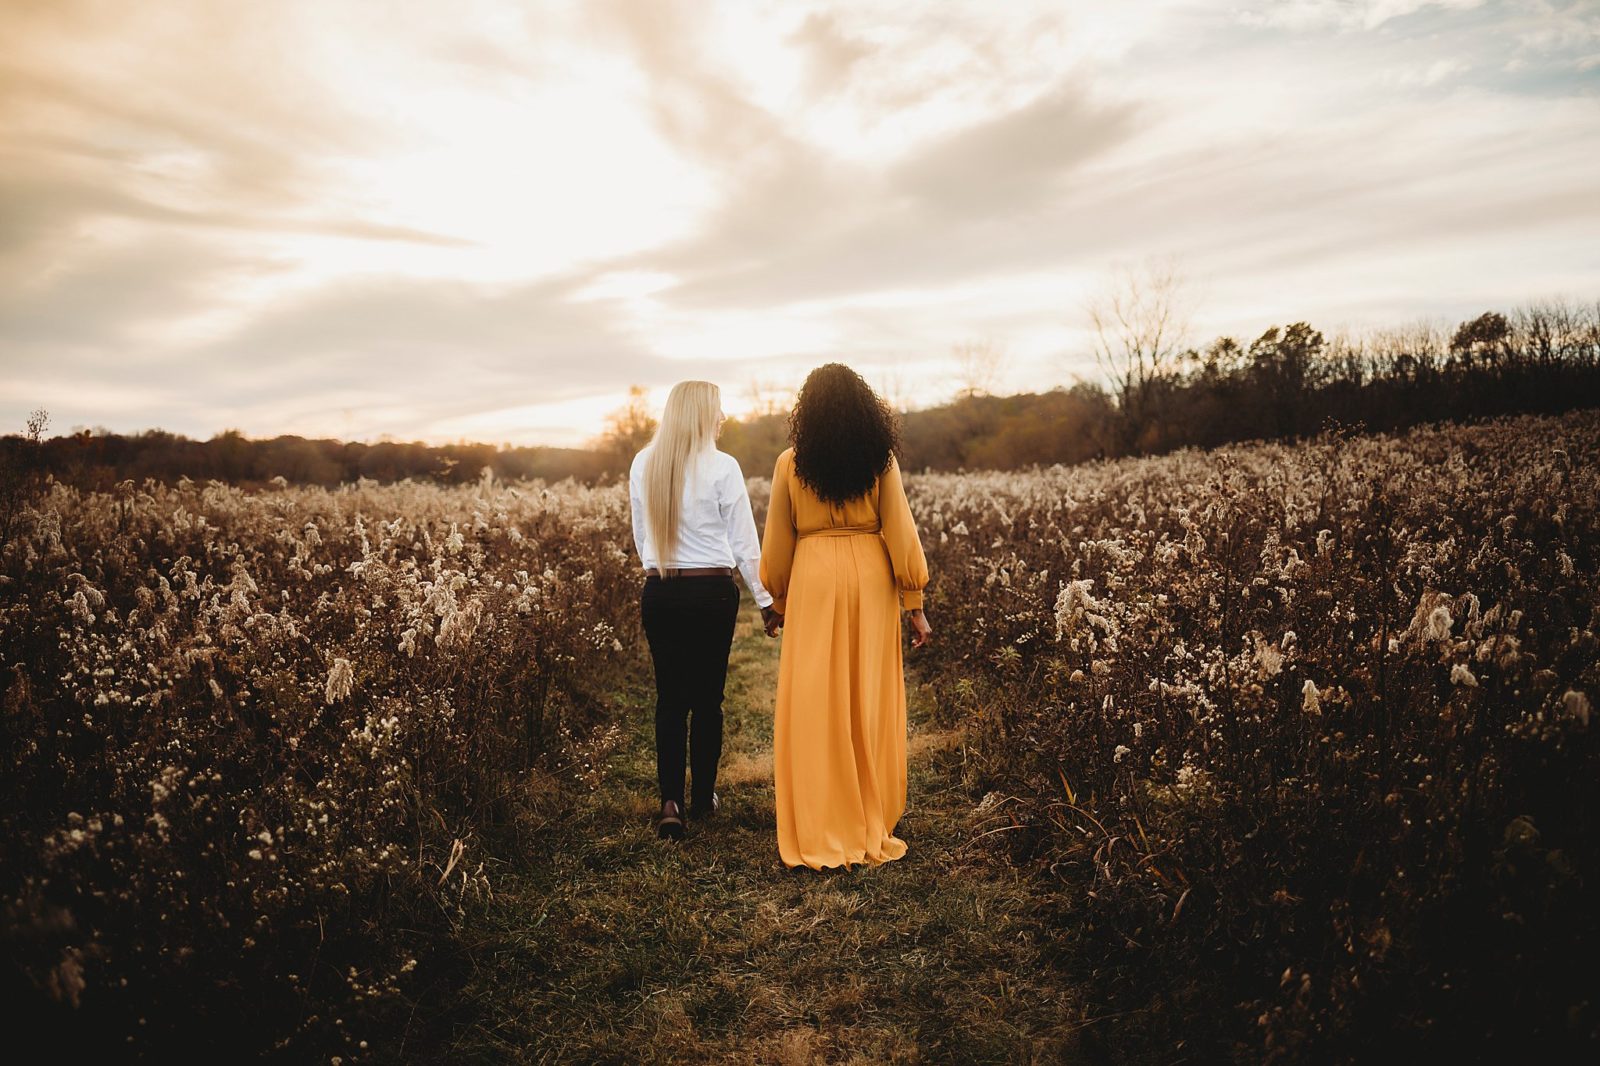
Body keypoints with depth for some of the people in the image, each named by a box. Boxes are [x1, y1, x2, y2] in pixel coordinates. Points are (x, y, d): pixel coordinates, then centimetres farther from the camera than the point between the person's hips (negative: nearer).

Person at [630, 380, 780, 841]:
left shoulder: (642, 465, 3)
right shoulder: (722, 467, -10)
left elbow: (641, 536, 13)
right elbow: (744, 543, -6)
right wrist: (766, 598, 4)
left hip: (660, 591, 3)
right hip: (712, 591, -3)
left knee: (669, 697, 9)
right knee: (707, 697, 10)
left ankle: (670, 803, -1)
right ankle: (703, 797, 23)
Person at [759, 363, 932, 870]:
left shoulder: (790, 463, -1)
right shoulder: (881, 459, -1)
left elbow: (779, 542, 4)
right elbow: (900, 532, -3)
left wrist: (778, 602, 17)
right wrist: (914, 604, 2)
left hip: (814, 581, -1)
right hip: (872, 581, 1)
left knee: (813, 704, 5)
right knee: (870, 703, 8)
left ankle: (819, 835, 12)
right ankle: (872, 829, 18)